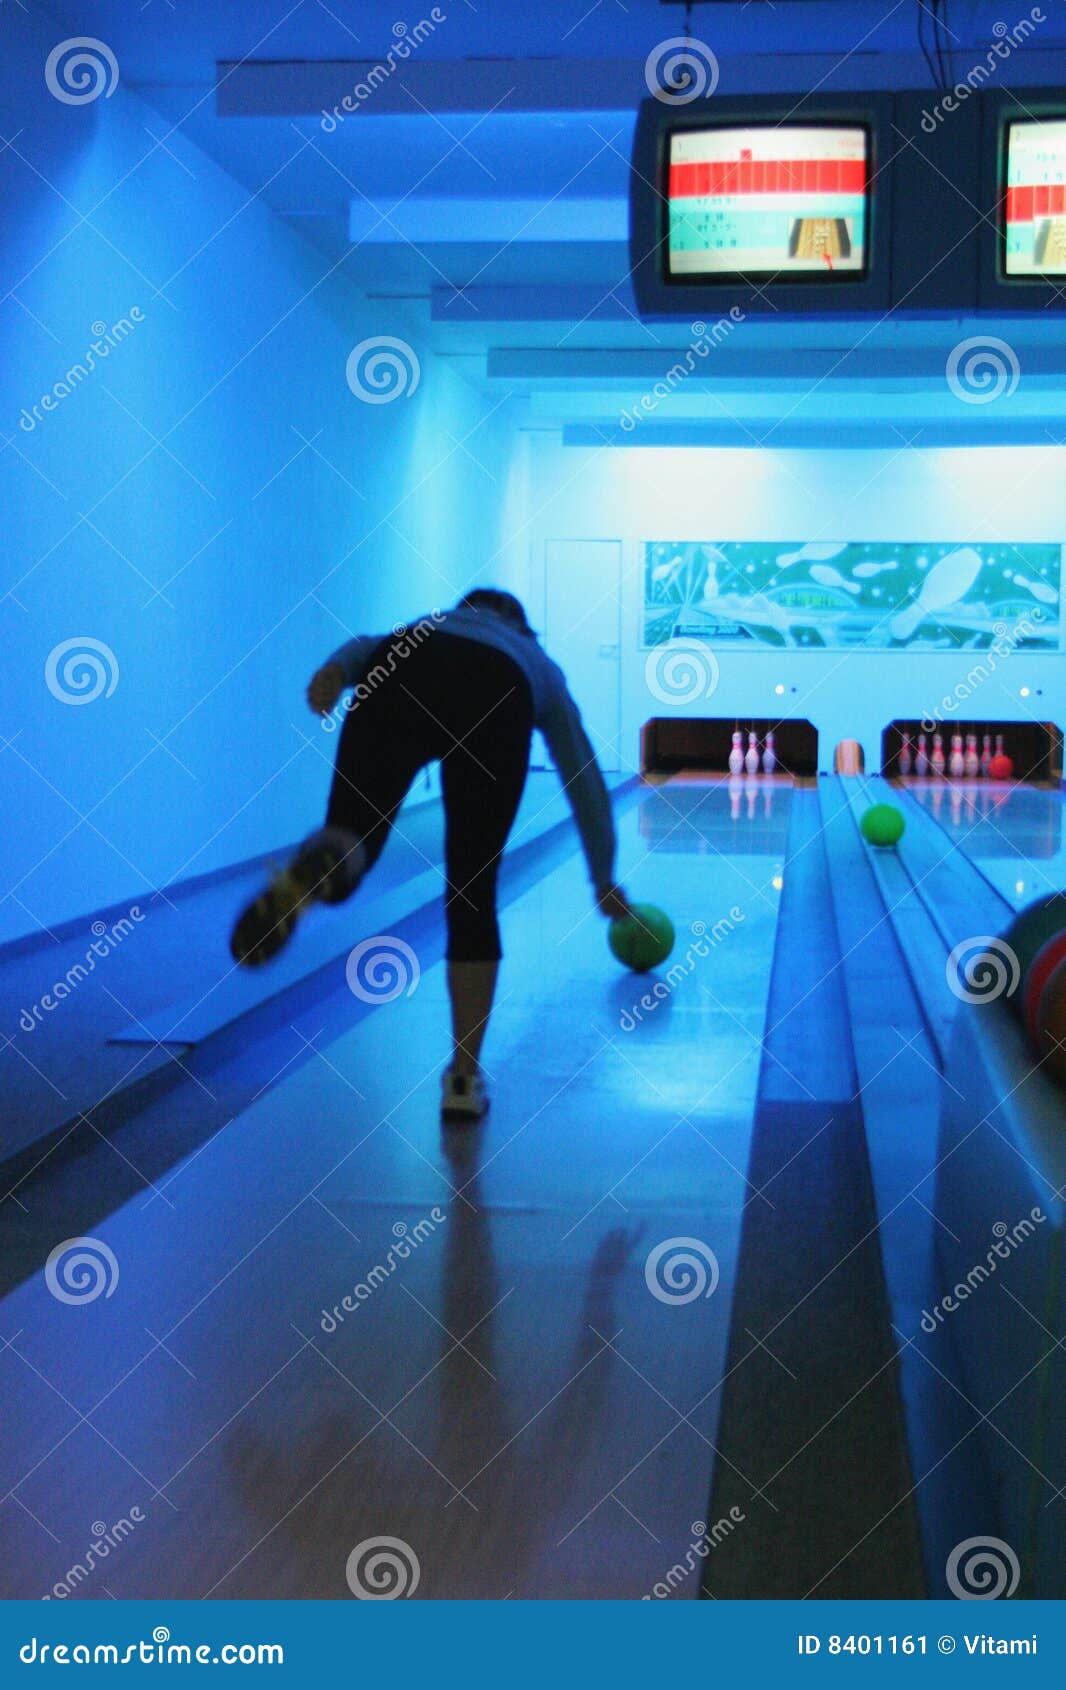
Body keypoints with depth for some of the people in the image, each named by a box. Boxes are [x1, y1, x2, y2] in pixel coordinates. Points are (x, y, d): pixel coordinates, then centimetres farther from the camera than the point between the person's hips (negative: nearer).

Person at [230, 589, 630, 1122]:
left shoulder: (424, 627, 45)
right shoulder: (537, 664, 44)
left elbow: (367, 648, 19)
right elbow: (586, 783, 48)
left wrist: (334, 672, -2)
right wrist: (604, 882, 59)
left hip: (398, 685, 0)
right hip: (495, 702, 0)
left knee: (351, 846, -3)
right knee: (473, 896, 12)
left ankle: (310, 874, -42)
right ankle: (464, 1078, 13)